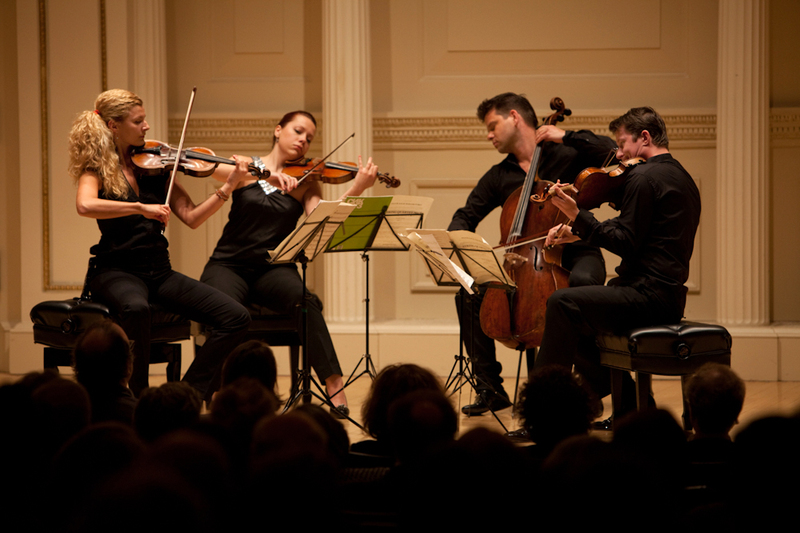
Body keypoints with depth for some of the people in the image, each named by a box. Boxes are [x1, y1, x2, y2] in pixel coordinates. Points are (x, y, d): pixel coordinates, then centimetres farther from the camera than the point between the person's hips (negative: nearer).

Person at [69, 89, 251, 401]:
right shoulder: (97, 170, -3)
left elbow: (191, 217, 6)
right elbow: (85, 205, -27)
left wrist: (229, 186, -5)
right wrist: (141, 208, -31)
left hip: (159, 272, 5)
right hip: (117, 271, -5)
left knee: (236, 318, -12)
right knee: (136, 308, -42)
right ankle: (139, 397, -25)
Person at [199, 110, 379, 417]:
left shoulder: (306, 182, 10)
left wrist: (357, 189, -24)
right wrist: (267, 174, -28)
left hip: (273, 268, 1)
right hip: (228, 265, -1)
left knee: (306, 301, -33)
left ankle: (335, 389, -34)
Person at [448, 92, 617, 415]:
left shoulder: (566, 155, 0)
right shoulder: (498, 176, 15)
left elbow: (610, 151, -15)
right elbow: (467, 216, 13)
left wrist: (565, 136, -14)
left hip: (575, 253, -5)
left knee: (582, 280, -40)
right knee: (469, 292, -17)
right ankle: (491, 388, -7)